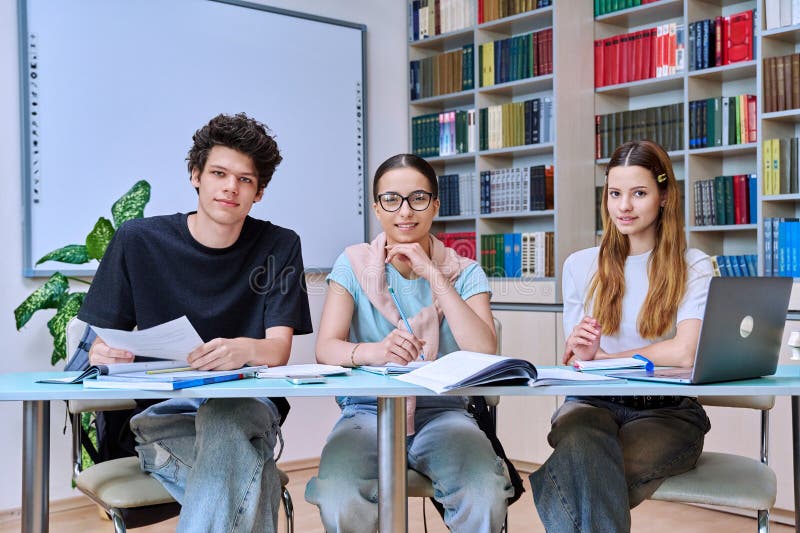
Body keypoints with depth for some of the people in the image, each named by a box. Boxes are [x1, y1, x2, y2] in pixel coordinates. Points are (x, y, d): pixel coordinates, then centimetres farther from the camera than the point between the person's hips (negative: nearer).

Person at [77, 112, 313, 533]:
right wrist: (104, 354, -20)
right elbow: (102, 342, 6)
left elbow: (279, 349, -6)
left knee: (223, 419, -37)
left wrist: (243, 349, -31)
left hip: (248, 408, 1)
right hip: (161, 415, -1)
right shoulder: (138, 241, 5)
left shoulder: (279, 247, 4)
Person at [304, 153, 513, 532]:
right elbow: (326, 348, -7)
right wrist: (375, 351, -30)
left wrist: (433, 275, -16)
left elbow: (484, 351, -13)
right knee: (339, 498, -32)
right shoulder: (353, 264, 4)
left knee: (486, 494, -31)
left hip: (442, 412, 1)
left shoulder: (464, 273, 5)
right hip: (368, 412, 0)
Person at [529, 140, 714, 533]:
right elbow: (573, 361, 11)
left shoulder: (693, 268, 3)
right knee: (582, 444, -36)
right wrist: (578, 350, -14)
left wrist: (601, 356, -6)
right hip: (592, 402, 3)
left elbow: (685, 353, -13)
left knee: (585, 474, -34)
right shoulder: (580, 266, 13)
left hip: (667, 412, -2)